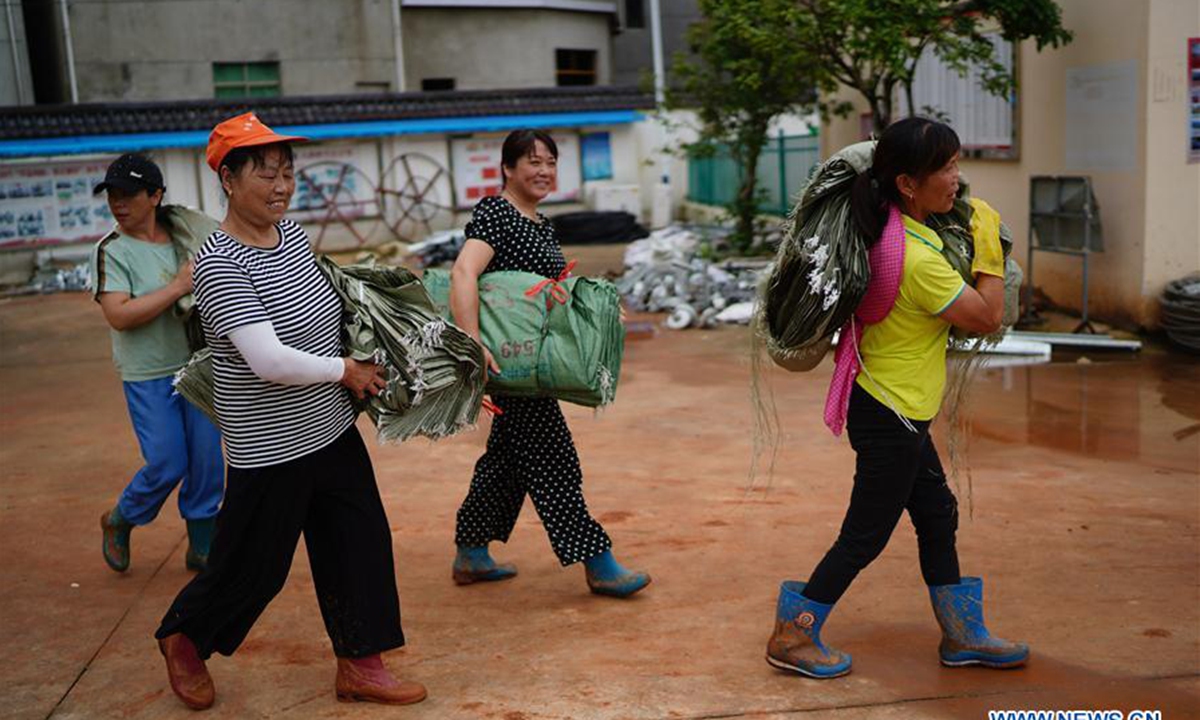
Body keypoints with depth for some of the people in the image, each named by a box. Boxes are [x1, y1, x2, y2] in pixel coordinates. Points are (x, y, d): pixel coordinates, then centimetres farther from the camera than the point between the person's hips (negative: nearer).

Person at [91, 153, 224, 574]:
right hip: (148, 376, -4)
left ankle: (202, 548, 23)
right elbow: (119, 315, -21)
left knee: (207, 461, 7)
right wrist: (178, 287, -23)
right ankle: (119, 522, 27)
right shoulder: (112, 250, -9)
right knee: (167, 465, -2)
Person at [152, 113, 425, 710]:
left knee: (361, 544, 10)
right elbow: (269, 361, -30)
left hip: (332, 430, 8)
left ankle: (358, 666, 25)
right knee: (252, 568, 7)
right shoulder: (218, 263, -22)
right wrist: (345, 370, -17)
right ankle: (183, 637, 37)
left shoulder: (291, 232, 3)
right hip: (270, 447, -7)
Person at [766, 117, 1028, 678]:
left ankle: (962, 634, 33)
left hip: (891, 409, 9)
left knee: (937, 516, 19)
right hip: (892, 417, -9)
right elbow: (988, 318, -17)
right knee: (864, 536, 3)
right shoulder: (919, 259, -26)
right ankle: (792, 637, 16)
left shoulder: (894, 234, 0)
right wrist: (989, 246, -9)